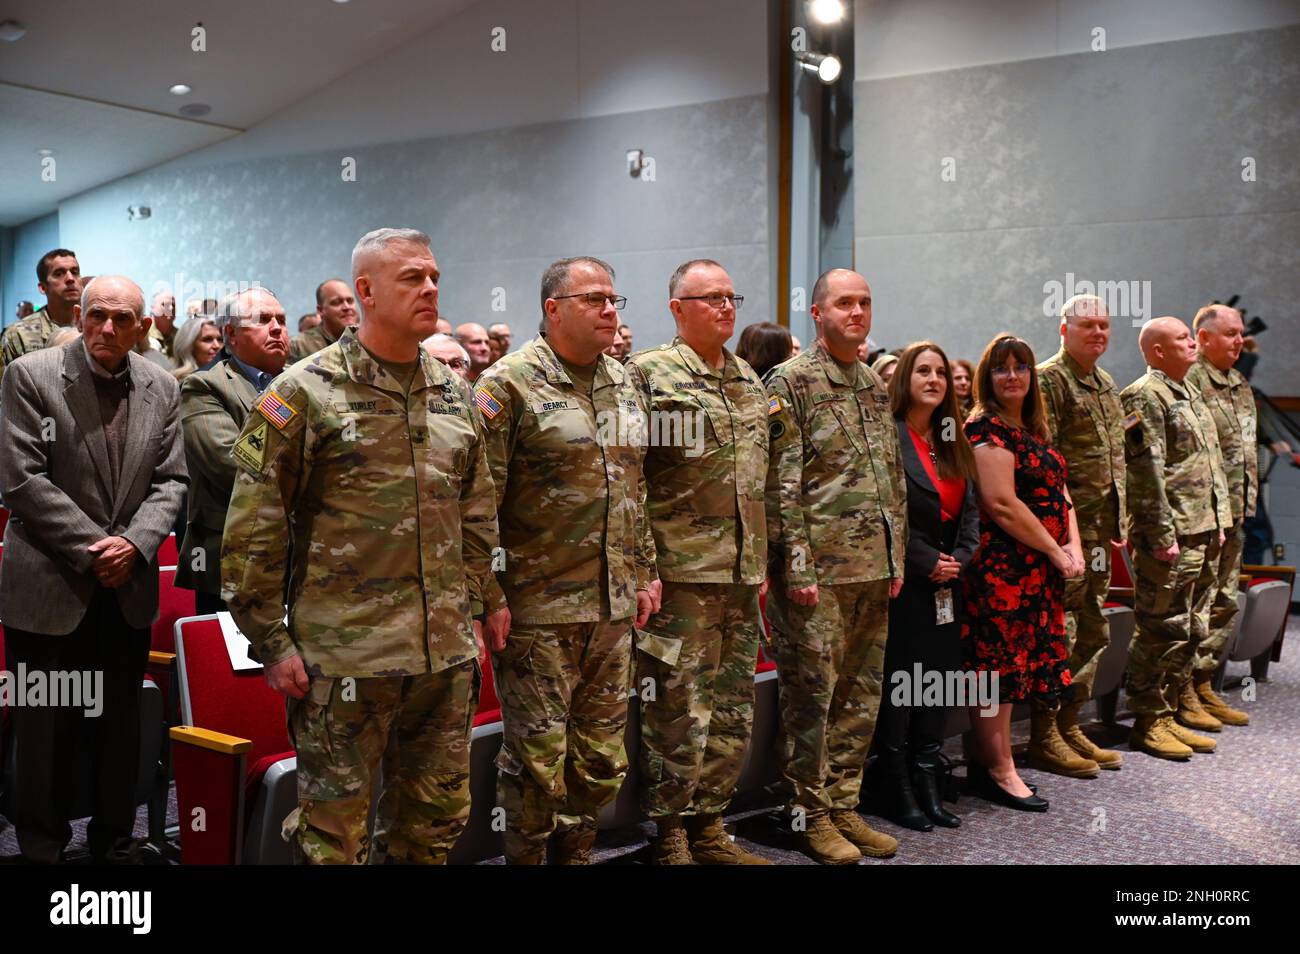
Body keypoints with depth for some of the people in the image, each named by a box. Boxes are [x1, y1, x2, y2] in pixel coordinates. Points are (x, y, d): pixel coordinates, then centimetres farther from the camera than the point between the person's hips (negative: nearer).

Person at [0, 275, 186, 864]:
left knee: (120, 726, 13)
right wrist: (94, 548, -15)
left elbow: (170, 480, 6)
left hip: (129, 588, 4)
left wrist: (136, 543, -11)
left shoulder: (161, 388, 5)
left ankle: (114, 842, 27)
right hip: (49, 586, -3)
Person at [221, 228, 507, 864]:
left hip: (446, 649, 5)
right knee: (334, 827, 6)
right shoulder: (305, 393, -7)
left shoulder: (453, 393, 11)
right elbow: (254, 529, -7)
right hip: (346, 654, -5)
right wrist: (271, 640, -8)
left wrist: (487, 597, 16)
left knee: (436, 817, 15)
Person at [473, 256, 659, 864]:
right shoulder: (509, 384, -9)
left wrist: (645, 573, 16)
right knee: (538, 753, 2)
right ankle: (526, 855, 21)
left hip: (614, 606, 6)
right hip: (539, 607, -6)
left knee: (603, 753, 14)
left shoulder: (622, 384, 12)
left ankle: (575, 851, 31)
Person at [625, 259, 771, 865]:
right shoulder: (648, 374, -6)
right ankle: (672, 838, 15)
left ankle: (709, 827, 26)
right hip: (681, 576, -7)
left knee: (733, 713, 13)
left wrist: (763, 562, 17)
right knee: (678, 713, 0)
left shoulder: (749, 381, 15)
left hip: (742, 575, 7)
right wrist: (642, 569, -15)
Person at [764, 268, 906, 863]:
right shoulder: (790, 383, -7)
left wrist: (897, 559, 13)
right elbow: (782, 485, -12)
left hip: (874, 569, 7)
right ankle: (812, 813, 13)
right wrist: (798, 568, -17)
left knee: (860, 695, 12)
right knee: (812, 693, 1)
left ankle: (845, 804, 24)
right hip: (820, 568, -7)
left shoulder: (876, 387, 15)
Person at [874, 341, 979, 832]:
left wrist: (959, 560, -2)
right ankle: (897, 790, 9)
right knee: (897, 682, -1)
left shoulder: (952, 440, 14)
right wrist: (926, 562, -14)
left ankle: (927, 785, 16)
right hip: (902, 583, -7)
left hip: (945, 585, 7)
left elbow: (970, 507, 13)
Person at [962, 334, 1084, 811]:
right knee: (999, 660, -3)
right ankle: (999, 771, 5)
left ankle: (985, 761, 20)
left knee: (1017, 661, 11)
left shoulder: (1034, 430, 18)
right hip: (1002, 567, -9)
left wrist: (1073, 547, 1)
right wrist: (1056, 551, -11)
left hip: (1039, 570, 9)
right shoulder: (987, 428, -10)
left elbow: (1058, 491, 16)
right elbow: (1002, 504, -17)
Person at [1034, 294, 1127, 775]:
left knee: (1093, 632, 13)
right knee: (1058, 632, -4)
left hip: (1100, 529, 9)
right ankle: (1043, 737, 5)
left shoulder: (1107, 385, 18)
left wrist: (1118, 522, 17)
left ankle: (1070, 727, 24)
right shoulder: (1049, 380, -10)